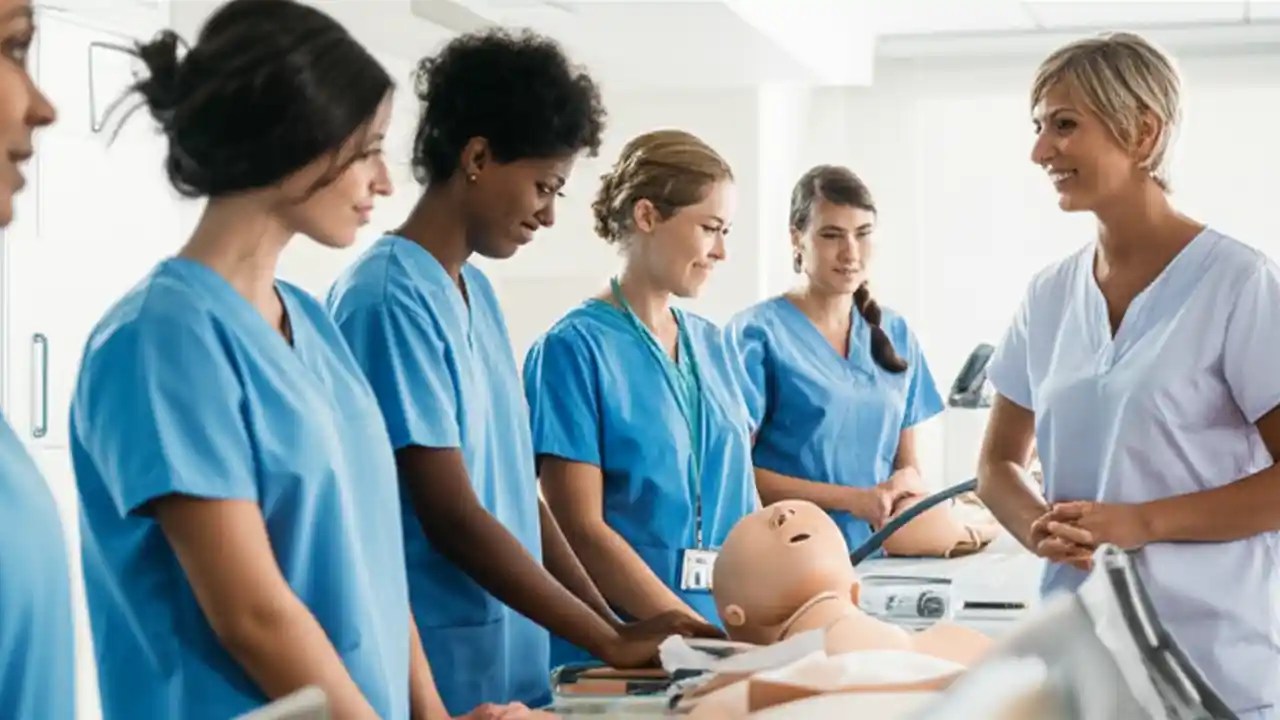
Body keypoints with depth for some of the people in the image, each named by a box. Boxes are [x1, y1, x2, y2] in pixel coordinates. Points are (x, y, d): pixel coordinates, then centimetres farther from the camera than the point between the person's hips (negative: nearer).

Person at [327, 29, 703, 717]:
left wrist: (613, 623, 5)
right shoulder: (390, 299, -17)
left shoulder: (477, 291, 10)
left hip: (513, 658, 8)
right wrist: (611, 642, -14)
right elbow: (453, 518, -20)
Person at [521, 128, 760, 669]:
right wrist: (700, 633, -17)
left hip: (727, 639, 5)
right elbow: (582, 530, -14)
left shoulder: (713, 347, 9)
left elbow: (742, 502, 12)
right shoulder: (575, 348, -9)